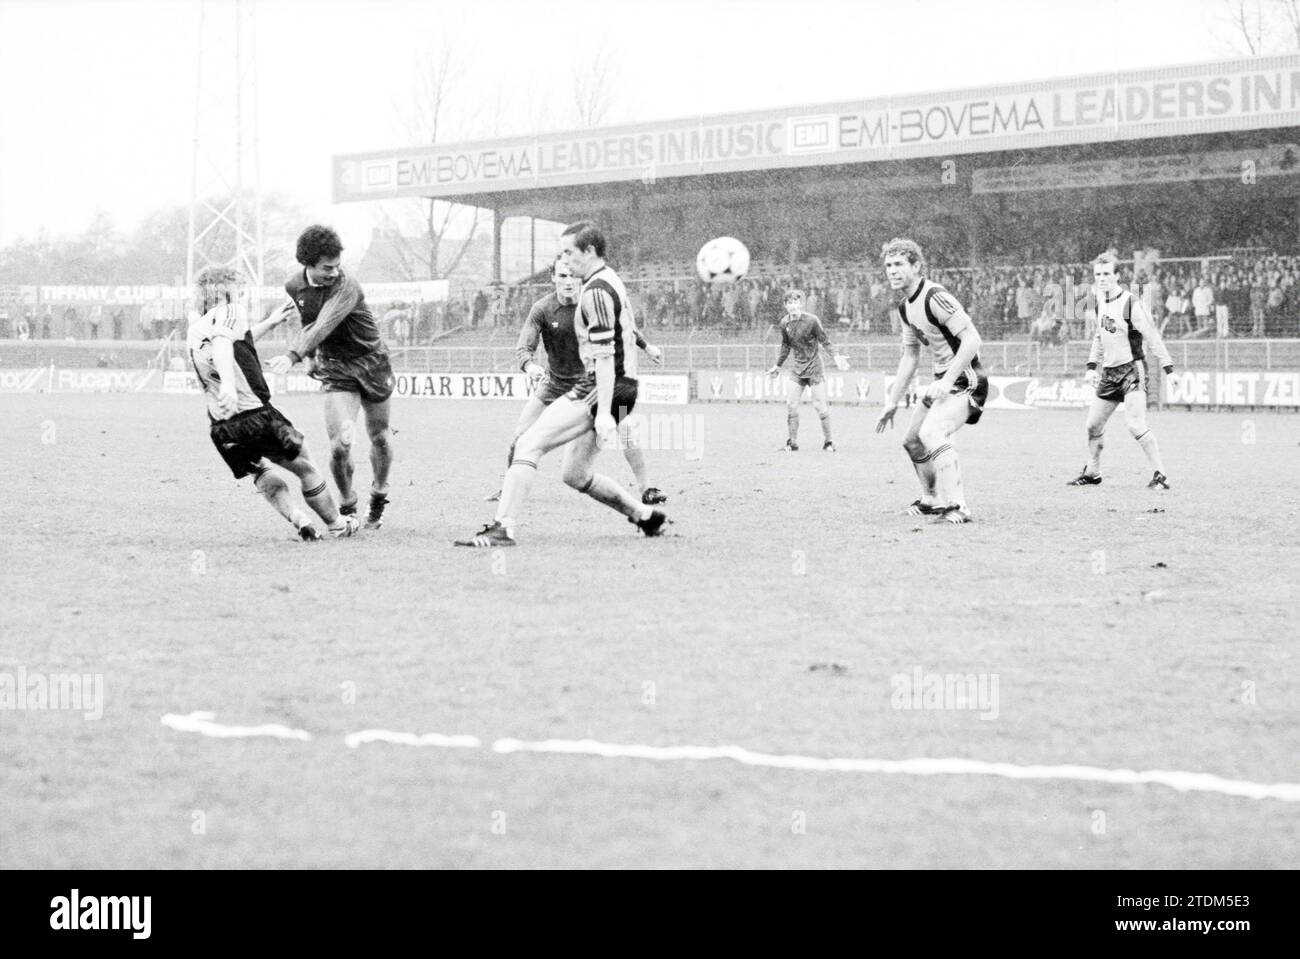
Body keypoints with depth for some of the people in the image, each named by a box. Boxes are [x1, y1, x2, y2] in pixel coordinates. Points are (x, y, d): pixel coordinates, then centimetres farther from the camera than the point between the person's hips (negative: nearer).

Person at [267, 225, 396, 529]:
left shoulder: (346, 288, -24)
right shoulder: (294, 287, -6)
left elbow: (323, 327, -40)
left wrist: (293, 355, -52)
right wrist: (312, 356, 14)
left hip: (372, 361, -2)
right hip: (335, 369, 2)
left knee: (380, 437, 12)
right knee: (340, 444, -15)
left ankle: (379, 498, 38)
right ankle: (347, 508, 5)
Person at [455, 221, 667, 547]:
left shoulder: (596, 291, -14)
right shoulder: (611, 281, 18)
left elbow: (604, 355, -21)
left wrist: (604, 412, -26)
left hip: (598, 391, -10)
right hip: (618, 388, 10)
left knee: (529, 444, -14)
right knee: (575, 475, 17)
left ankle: (502, 528, -20)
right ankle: (646, 516, 24)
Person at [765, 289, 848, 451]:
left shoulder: (812, 321, -12)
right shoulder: (785, 323, 3)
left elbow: (825, 341, -5)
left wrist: (836, 357, -18)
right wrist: (777, 366, 22)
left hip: (815, 369, -4)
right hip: (797, 370, 4)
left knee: (820, 405, -5)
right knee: (791, 405, -4)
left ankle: (828, 442, 9)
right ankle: (792, 442, 7)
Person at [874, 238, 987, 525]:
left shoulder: (935, 297, -21)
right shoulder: (906, 308, 9)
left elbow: (972, 339, -26)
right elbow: (910, 357, 19)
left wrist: (948, 380, -30)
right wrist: (892, 402, 19)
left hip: (966, 380, -10)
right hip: (944, 380, 10)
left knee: (932, 432, -29)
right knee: (912, 440, 16)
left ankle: (956, 507, -29)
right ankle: (932, 501, 37)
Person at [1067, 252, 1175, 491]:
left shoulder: (1131, 303, -15)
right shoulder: (1101, 301, 8)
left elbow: (1152, 337, -15)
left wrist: (1169, 369, -19)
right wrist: (1091, 367, 18)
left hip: (1131, 370, -8)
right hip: (1109, 372, 8)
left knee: (1136, 425, -21)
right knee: (1094, 425, 13)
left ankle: (1160, 475, -17)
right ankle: (1092, 473, 32)